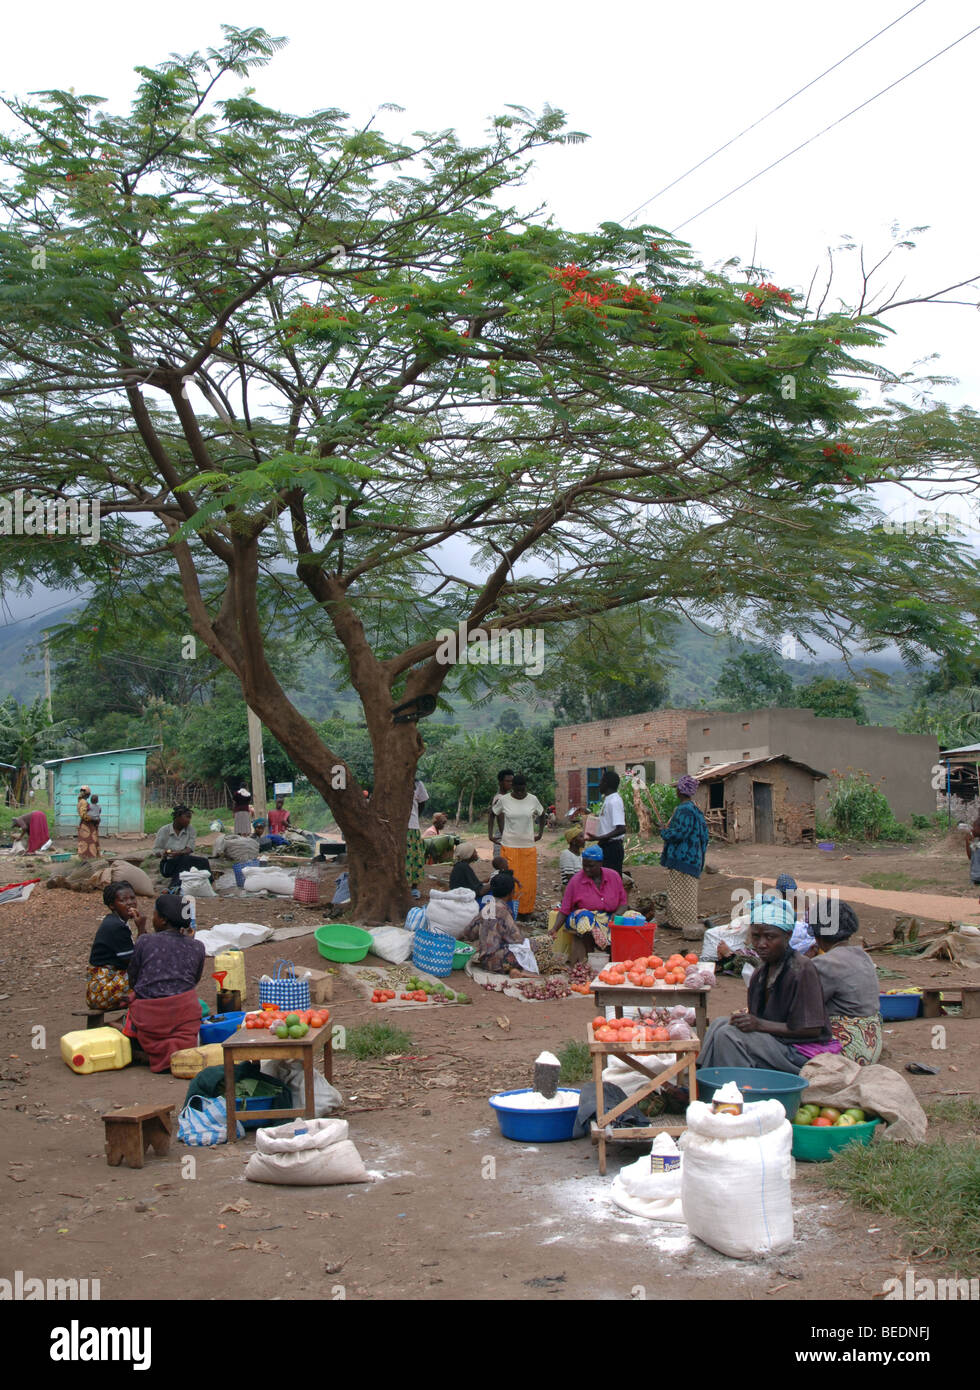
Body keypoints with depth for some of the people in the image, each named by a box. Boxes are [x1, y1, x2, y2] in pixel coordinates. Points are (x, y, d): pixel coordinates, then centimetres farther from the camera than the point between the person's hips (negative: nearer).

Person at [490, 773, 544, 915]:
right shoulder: (503, 800, -4)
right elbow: (497, 814, 12)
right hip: (509, 845, -2)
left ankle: (526, 910, 15)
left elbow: (541, 814, 18)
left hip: (528, 845, 2)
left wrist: (540, 832, 15)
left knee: (529, 879, 3)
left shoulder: (533, 800, 1)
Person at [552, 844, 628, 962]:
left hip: (609, 920, 3)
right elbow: (564, 910, -3)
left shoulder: (613, 876, 4)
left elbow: (623, 902, 6)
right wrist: (555, 928, -19)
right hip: (582, 918, -2)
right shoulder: (576, 881, -4)